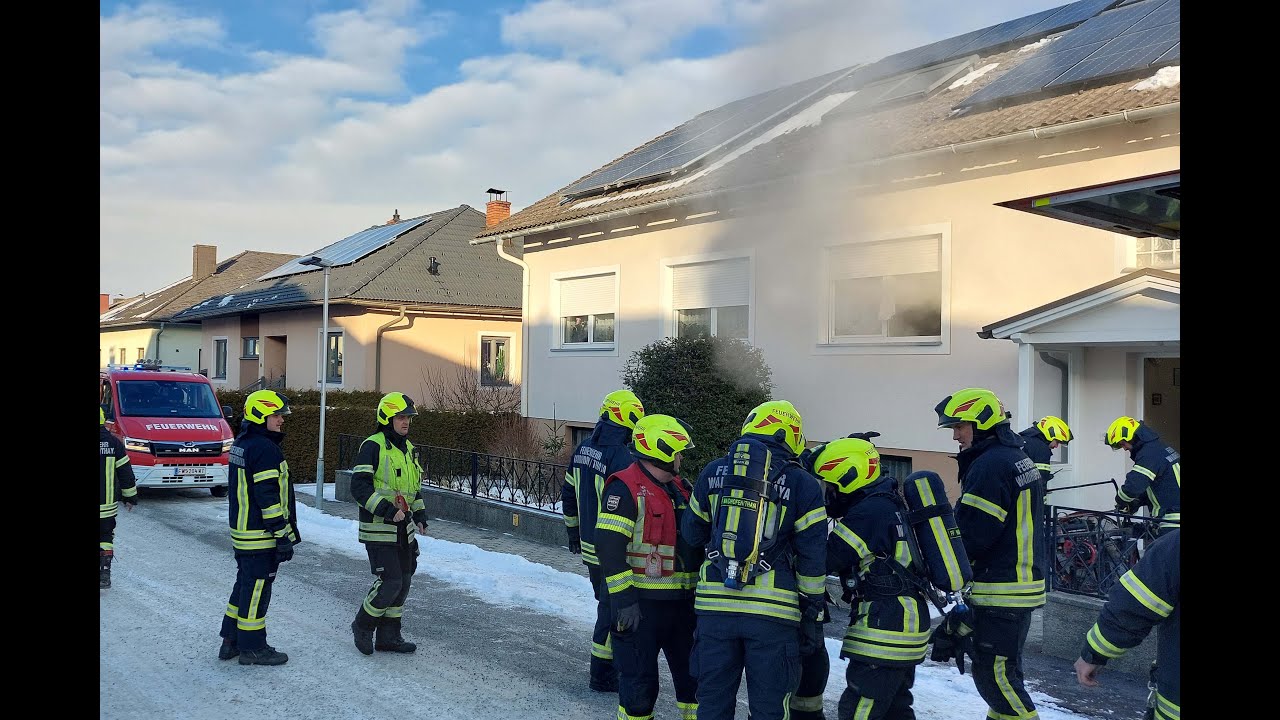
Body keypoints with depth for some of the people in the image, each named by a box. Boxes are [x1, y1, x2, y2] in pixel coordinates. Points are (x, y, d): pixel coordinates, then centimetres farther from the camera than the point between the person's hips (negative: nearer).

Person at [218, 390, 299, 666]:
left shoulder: (241, 443, 13)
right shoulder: (265, 449, -20)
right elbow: (269, 497, -23)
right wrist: (283, 536, -19)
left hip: (241, 530, 10)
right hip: (261, 536, -10)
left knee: (245, 584, 19)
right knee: (257, 588, 0)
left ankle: (231, 641, 27)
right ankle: (252, 648, 9)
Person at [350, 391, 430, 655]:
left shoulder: (409, 449, 15)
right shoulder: (372, 446, -12)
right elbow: (359, 486, -19)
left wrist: (419, 515, 12)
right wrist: (387, 510, -24)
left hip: (404, 530, 8)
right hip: (379, 529, -8)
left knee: (403, 583, 10)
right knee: (389, 583, -11)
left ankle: (388, 636, 23)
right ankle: (363, 626, 13)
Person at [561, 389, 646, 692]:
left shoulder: (582, 450, 6)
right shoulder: (621, 457, -22)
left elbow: (568, 493, 15)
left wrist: (573, 531, 27)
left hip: (589, 546, 8)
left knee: (606, 603, 21)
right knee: (613, 608, 3)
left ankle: (607, 662, 33)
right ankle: (602, 675, 12)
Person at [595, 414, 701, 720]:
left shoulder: (681, 488, 12)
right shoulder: (625, 488, -14)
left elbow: (696, 539, 22)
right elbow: (609, 546, -20)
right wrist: (622, 599, -22)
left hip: (682, 601, 8)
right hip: (640, 603, -8)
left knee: (694, 672, 16)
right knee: (640, 682, 3)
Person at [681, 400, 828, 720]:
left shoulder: (713, 472, 6)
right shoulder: (802, 485, -1)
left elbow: (691, 533, 18)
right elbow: (813, 561, -1)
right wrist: (814, 616, 6)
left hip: (715, 604, 3)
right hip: (772, 609, -2)